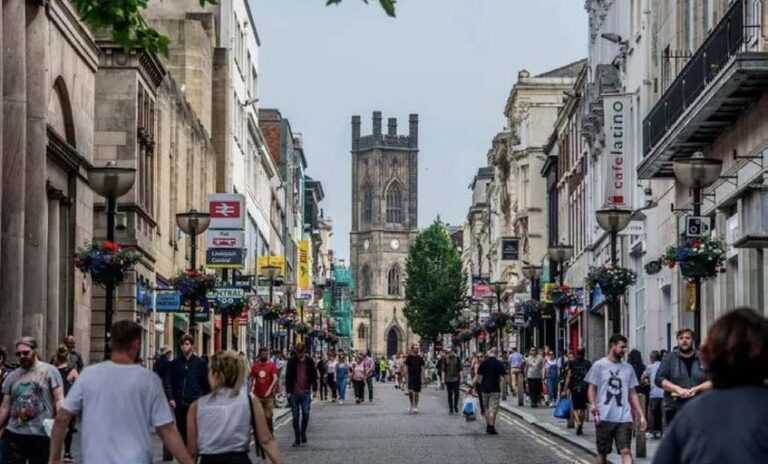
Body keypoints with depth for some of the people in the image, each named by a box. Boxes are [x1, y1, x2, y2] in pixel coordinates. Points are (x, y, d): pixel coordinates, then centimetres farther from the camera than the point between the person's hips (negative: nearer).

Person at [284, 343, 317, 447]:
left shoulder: (309, 361, 3)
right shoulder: (291, 361, 1)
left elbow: (314, 376, 8)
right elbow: (288, 377, 2)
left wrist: (314, 389, 1)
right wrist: (288, 391, -3)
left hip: (306, 393, 0)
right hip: (294, 393, 0)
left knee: (305, 415, -3)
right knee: (295, 416, 3)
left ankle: (303, 433, 20)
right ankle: (297, 438, 10)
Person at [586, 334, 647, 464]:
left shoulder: (628, 368, 12)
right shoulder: (599, 365, 3)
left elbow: (633, 394, 15)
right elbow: (592, 388, 1)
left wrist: (641, 415, 10)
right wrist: (593, 404, -19)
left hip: (624, 418, 2)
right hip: (604, 417, -2)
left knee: (626, 451, -9)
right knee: (602, 452, 7)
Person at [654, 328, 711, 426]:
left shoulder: (702, 359, 7)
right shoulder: (670, 359, 6)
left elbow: (712, 381, 2)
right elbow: (659, 379, -1)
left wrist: (696, 389, -14)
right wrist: (678, 389, -14)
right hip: (674, 409, -1)